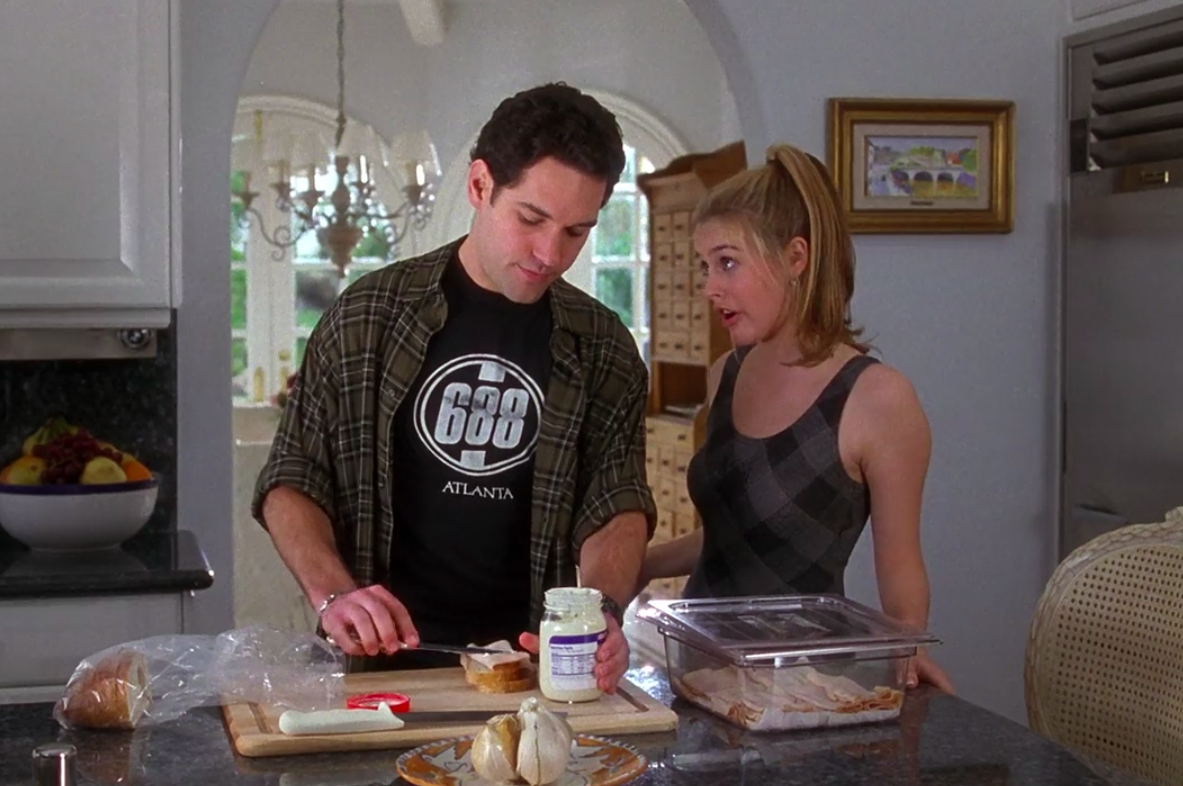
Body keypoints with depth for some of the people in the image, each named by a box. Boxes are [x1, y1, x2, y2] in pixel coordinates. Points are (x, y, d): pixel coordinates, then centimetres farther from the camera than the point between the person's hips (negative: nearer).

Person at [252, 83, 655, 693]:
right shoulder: (367, 317, 3)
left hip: (528, 660, 2)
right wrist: (333, 594, -13)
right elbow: (290, 484, 6)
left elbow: (618, 504, 4)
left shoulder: (604, 352, 8)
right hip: (382, 661, -2)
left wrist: (603, 608, -17)